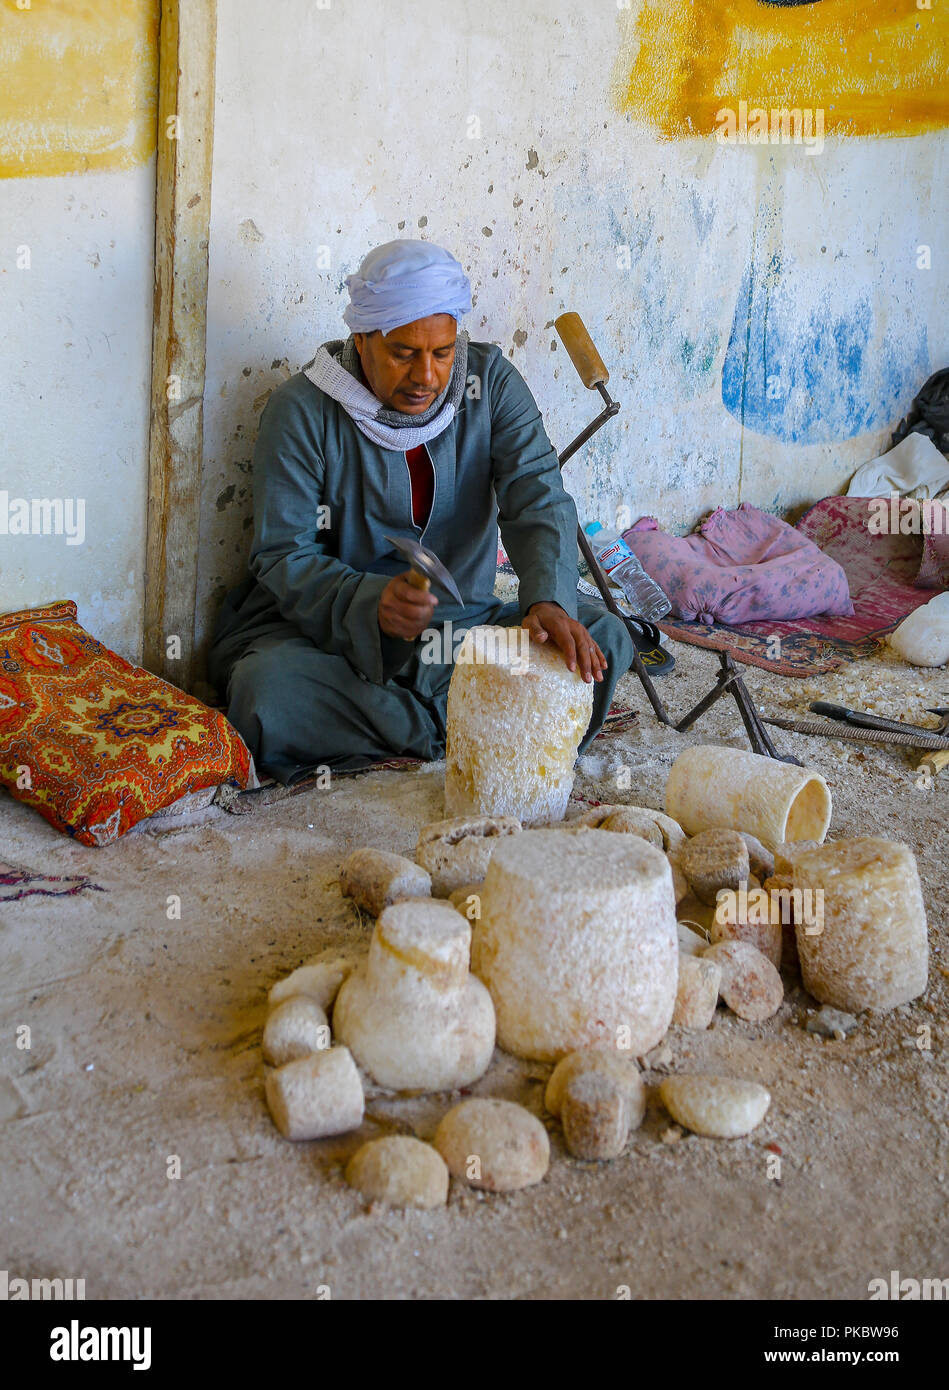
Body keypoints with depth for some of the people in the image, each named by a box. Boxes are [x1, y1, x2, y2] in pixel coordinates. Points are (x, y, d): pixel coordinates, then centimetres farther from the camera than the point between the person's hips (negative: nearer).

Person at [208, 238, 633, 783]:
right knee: (265, 693, -35)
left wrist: (549, 601, -34)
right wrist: (372, 601, -33)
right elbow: (284, 556, -13)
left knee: (606, 639, -17)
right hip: (330, 630, -2)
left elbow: (537, 498, -13)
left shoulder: (492, 381, -3)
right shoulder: (301, 411, -11)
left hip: (463, 621, 3)